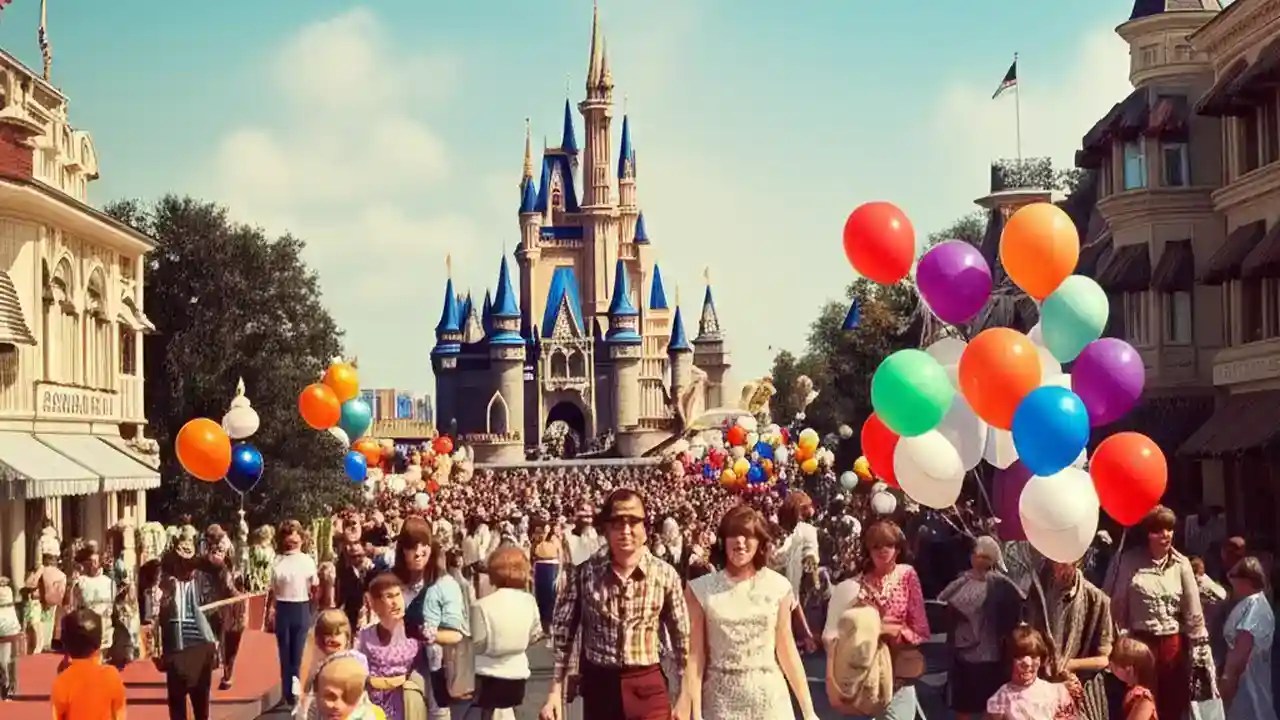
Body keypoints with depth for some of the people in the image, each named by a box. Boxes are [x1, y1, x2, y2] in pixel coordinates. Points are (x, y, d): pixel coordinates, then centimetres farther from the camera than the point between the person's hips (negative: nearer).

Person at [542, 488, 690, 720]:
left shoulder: (665, 575, -5)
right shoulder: (585, 573, -5)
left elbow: (682, 637, 3)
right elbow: (563, 632, 3)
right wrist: (555, 691, 1)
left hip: (648, 687, -1)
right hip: (598, 685, 1)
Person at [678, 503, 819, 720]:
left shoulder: (778, 586, -2)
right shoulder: (700, 589, -4)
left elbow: (786, 650, 3)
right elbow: (695, 656, -4)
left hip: (768, 696, 1)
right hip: (721, 698, -1)